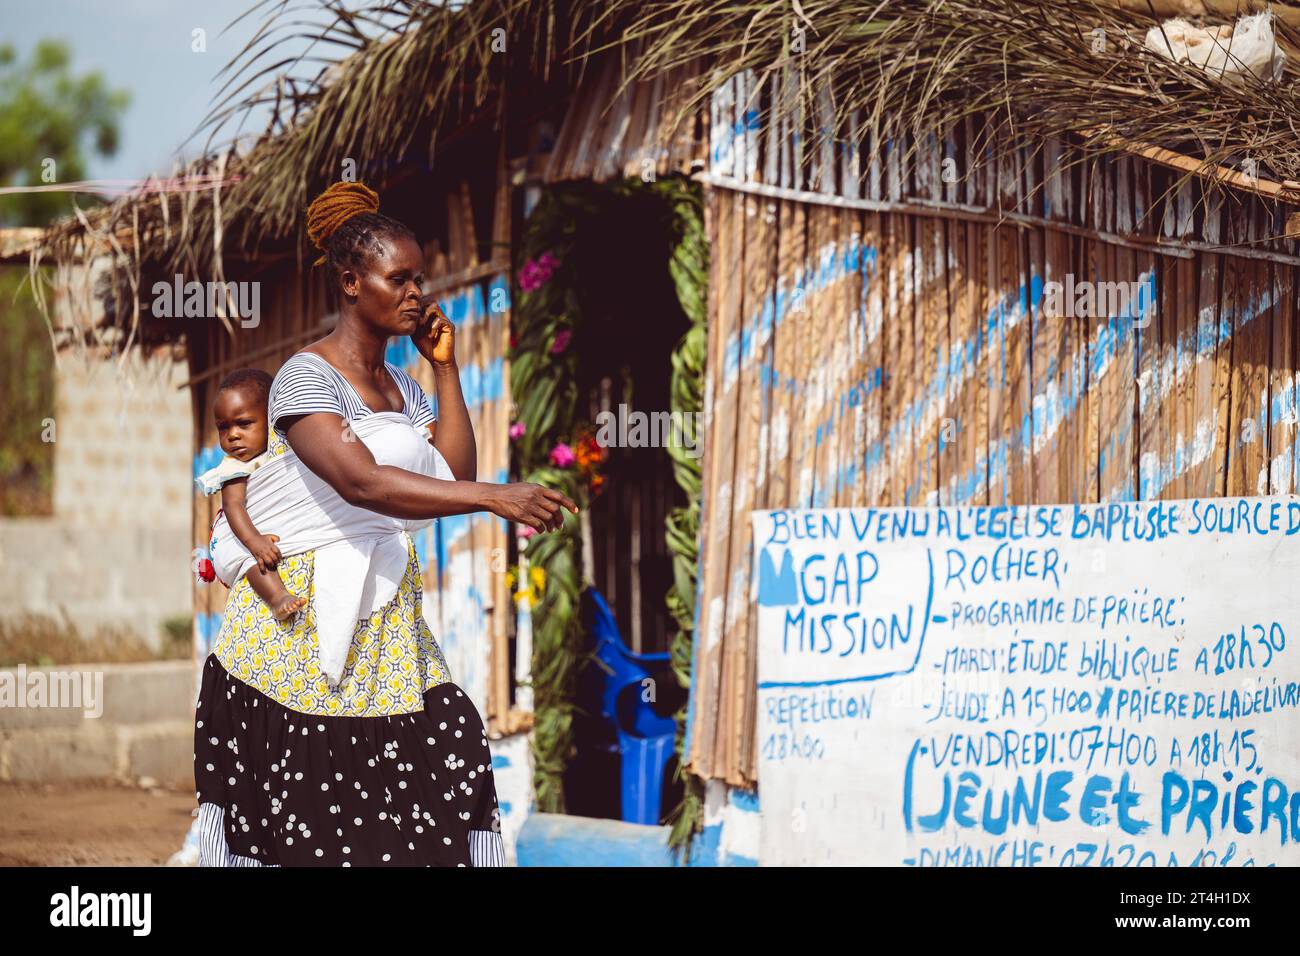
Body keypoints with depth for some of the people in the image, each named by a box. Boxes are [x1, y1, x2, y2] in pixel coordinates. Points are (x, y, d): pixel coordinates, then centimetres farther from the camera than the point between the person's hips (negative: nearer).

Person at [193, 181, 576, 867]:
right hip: (303, 611, -7)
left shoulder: (404, 389, 13)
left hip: (387, 620, 7)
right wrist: (494, 498, -34)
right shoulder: (306, 377, -12)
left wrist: (446, 370, 4)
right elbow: (360, 481, -28)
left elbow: (453, 477, 2)